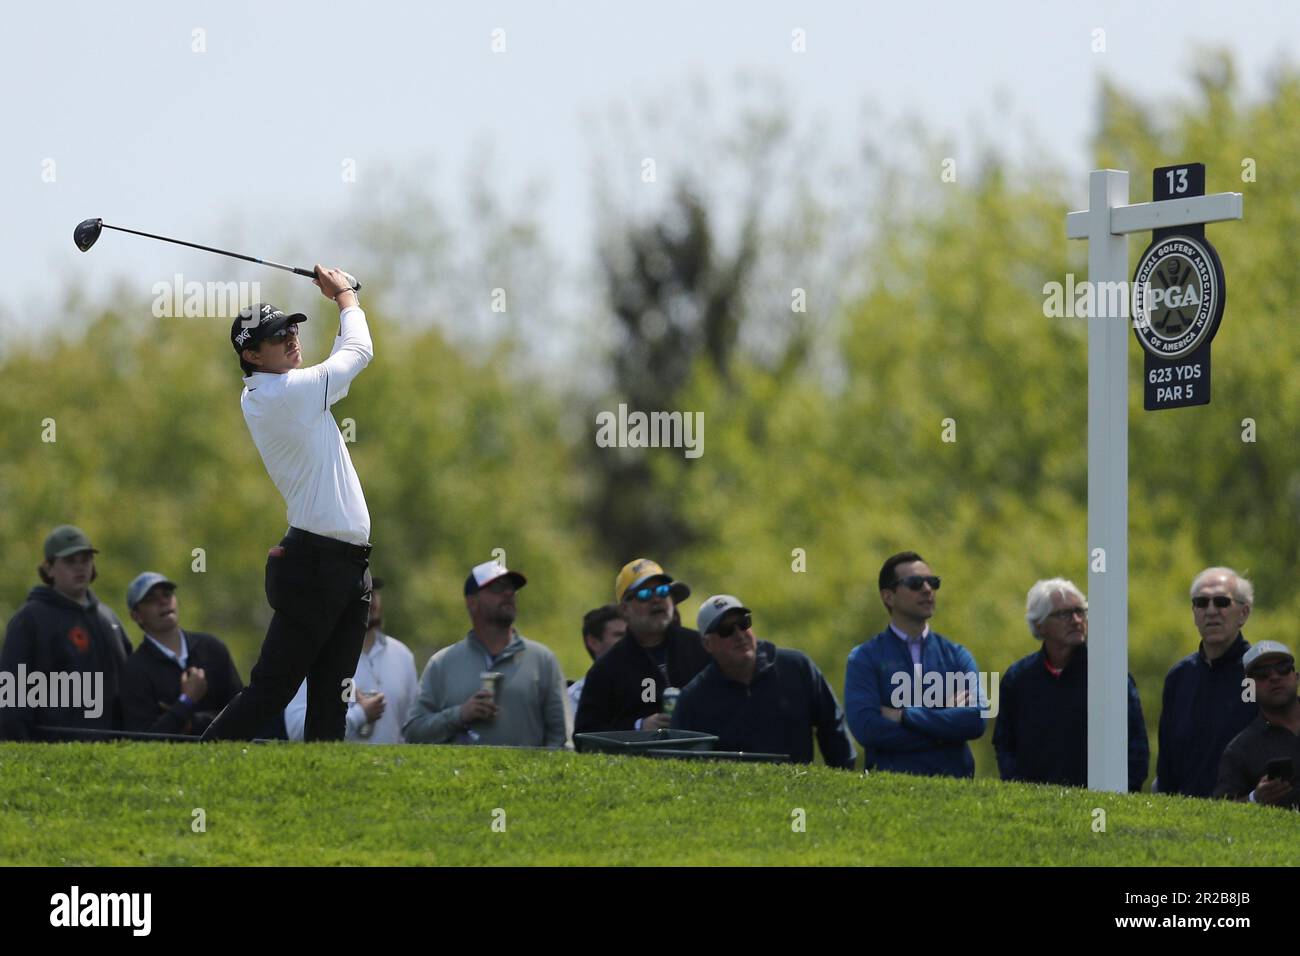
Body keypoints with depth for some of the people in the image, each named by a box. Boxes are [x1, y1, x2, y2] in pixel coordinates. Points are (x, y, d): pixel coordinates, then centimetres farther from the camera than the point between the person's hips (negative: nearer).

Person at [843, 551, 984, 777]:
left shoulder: (956, 656, 13)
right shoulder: (864, 658, 5)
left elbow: (975, 721, -2)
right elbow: (866, 728, -8)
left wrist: (904, 716, -5)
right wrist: (947, 722, -3)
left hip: (954, 781, 2)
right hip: (891, 783, -2)